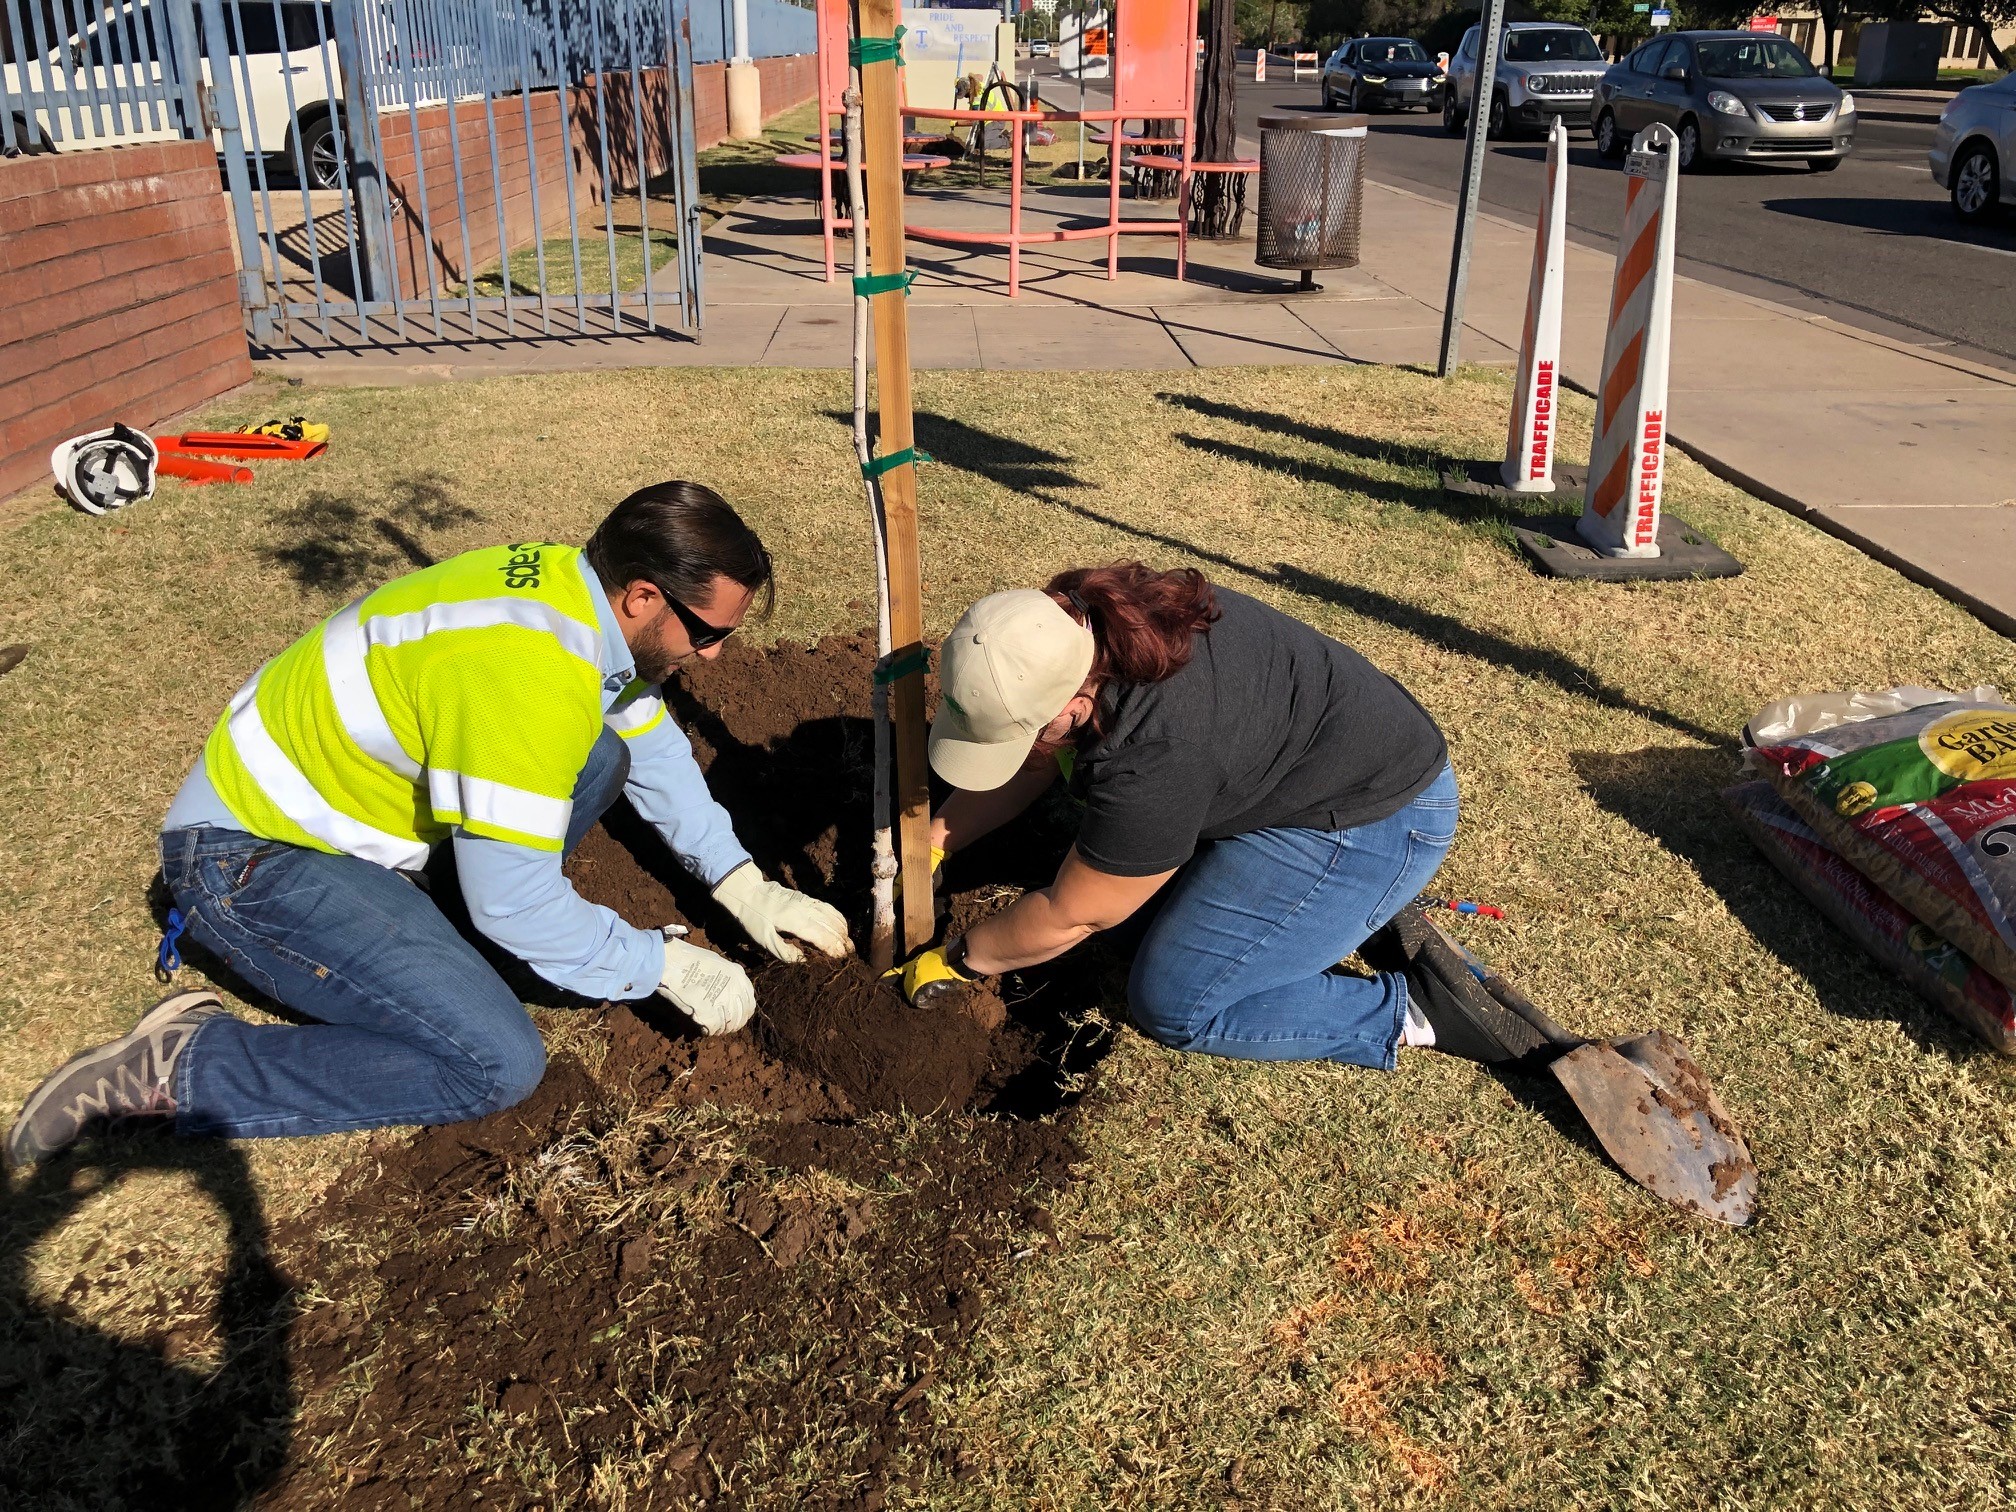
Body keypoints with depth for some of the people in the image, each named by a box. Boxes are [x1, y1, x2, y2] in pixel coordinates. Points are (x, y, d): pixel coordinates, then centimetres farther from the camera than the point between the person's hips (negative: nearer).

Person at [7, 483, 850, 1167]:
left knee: (601, 757, 5)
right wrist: (667, 965, -15)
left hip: (331, 806, 9)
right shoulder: (526, 672, -32)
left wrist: (746, 888, 7)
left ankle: (411, 922, 9)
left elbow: (657, 751, 13)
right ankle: (178, 1068, -10)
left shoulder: (579, 589, -3)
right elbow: (512, 902, -27)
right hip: (249, 859, -9)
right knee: (497, 1063, -21)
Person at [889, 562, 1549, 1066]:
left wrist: (955, 960, -6)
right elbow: (1031, 767, 8)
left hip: (1374, 820, -9)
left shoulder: (1153, 754, -34)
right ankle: (1359, 911, 14)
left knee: (1173, 1005, -9)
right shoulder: (1076, 622, -10)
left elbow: (1068, 916, -19)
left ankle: (1412, 1011, -3)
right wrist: (931, 843, 7)